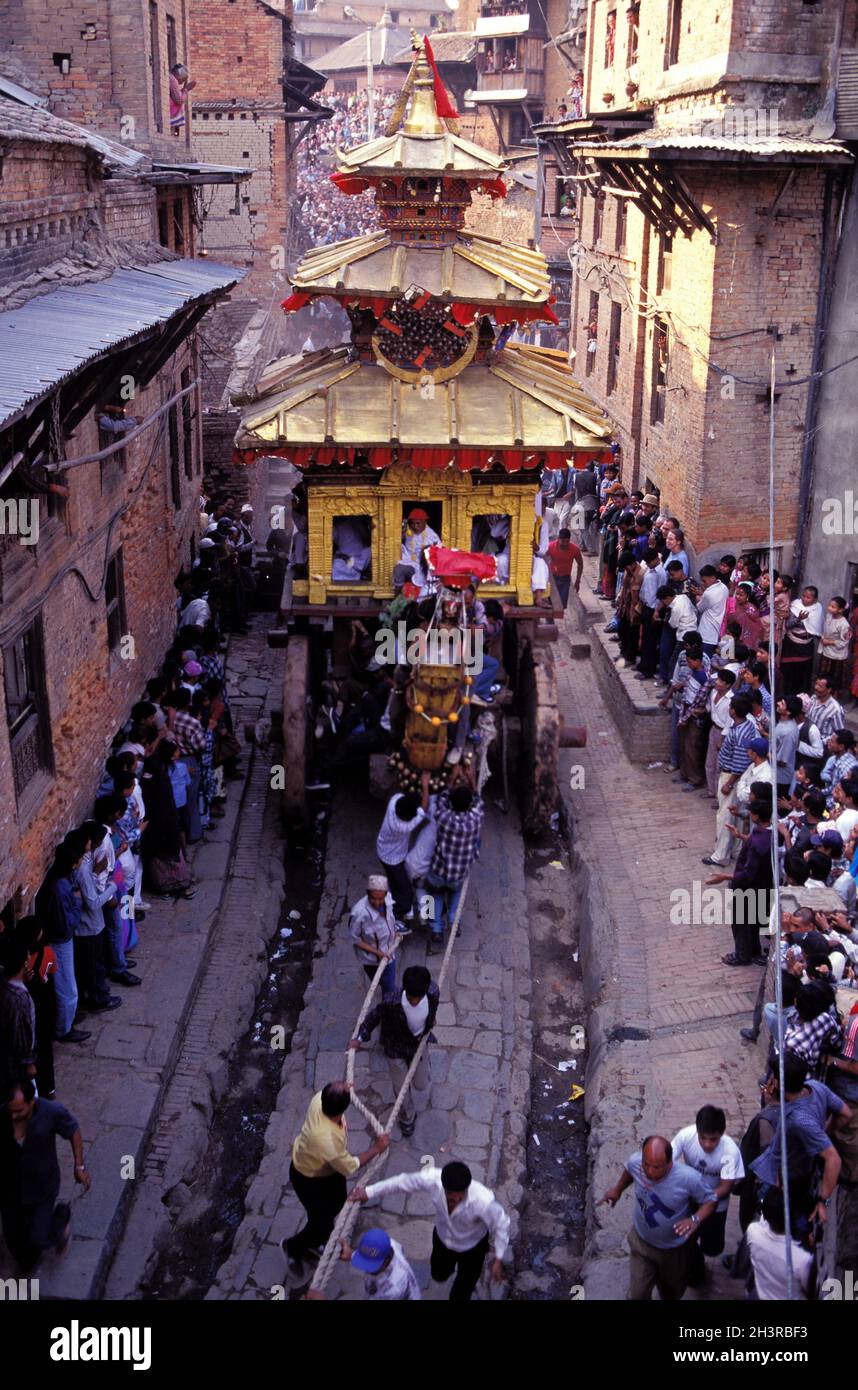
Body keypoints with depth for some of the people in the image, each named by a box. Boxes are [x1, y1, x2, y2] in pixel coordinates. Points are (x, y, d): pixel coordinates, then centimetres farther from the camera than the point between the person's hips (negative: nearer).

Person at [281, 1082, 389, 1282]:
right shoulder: (327, 1139, -47)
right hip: (309, 1179, -7)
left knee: (336, 1203, 27)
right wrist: (376, 1148, -17)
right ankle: (293, 1247, 42)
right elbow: (350, 1168, -27)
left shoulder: (320, 1098, -30)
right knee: (322, 1225, 11)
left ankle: (313, 1242, 54)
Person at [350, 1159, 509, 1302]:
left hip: (472, 1249, -3)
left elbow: (501, 1225, -25)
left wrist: (498, 1259, -20)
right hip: (443, 1239, 3)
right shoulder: (432, 1178, -38)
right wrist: (369, 1192, -10)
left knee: (461, 1294, 17)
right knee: (439, 1275, 32)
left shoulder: (483, 1200, -45)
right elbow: (402, 1181, -19)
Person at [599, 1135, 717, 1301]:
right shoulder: (635, 1162, -27)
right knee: (637, 1295, 11)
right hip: (641, 1242, 1)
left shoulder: (690, 1178, -37)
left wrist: (695, 1219, -36)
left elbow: (710, 1200, -19)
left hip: (674, 1248, -1)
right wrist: (617, 1189, 9)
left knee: (672, 1291, 26)